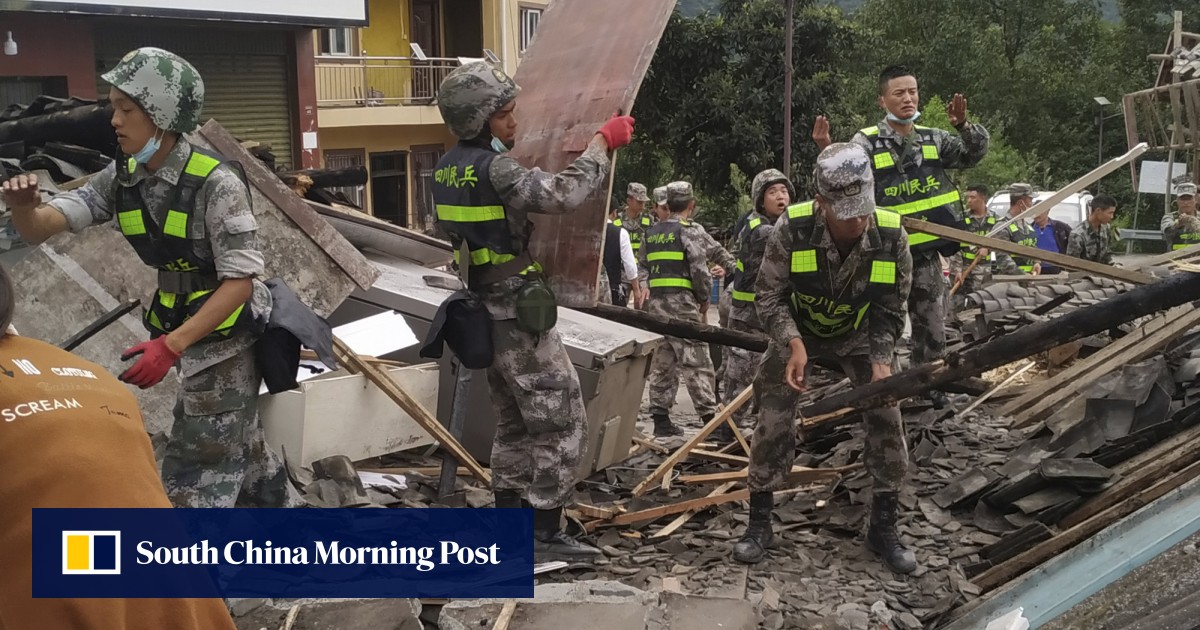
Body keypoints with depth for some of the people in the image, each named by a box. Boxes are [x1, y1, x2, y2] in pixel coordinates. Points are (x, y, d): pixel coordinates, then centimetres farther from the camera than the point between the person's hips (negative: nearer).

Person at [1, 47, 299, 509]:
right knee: (236, 443, 24)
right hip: (194, 335, 8)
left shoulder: (216, 183, -24)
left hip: (227, 339, -8)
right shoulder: (122, 179, -3)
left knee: (195, 474, -4)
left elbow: (240, 280, -23)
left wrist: (170, 346, -30)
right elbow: (40, 228, -7)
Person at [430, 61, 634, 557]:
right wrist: (602, 143, -17)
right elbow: (561, 194, -30)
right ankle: (545, 534, 1)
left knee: (514, 423, 18)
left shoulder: (447, 168, 9)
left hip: (487, 313, 9)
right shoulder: (494, 168, -20)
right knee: (563, 423, -2)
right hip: (521, 314, -9)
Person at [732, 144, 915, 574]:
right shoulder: (792, 229, -30)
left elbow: (890, 312, -12)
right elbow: (768, 297, -19)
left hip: (860, 336, 1)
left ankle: (884, 527, 10)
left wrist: (881, 361, -26)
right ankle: (759, 523, 8)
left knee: (887, 420, -7)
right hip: (797, 331, -1)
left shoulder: (891, 236, -25)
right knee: (773, 421, -8)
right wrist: (794, 344, -33)